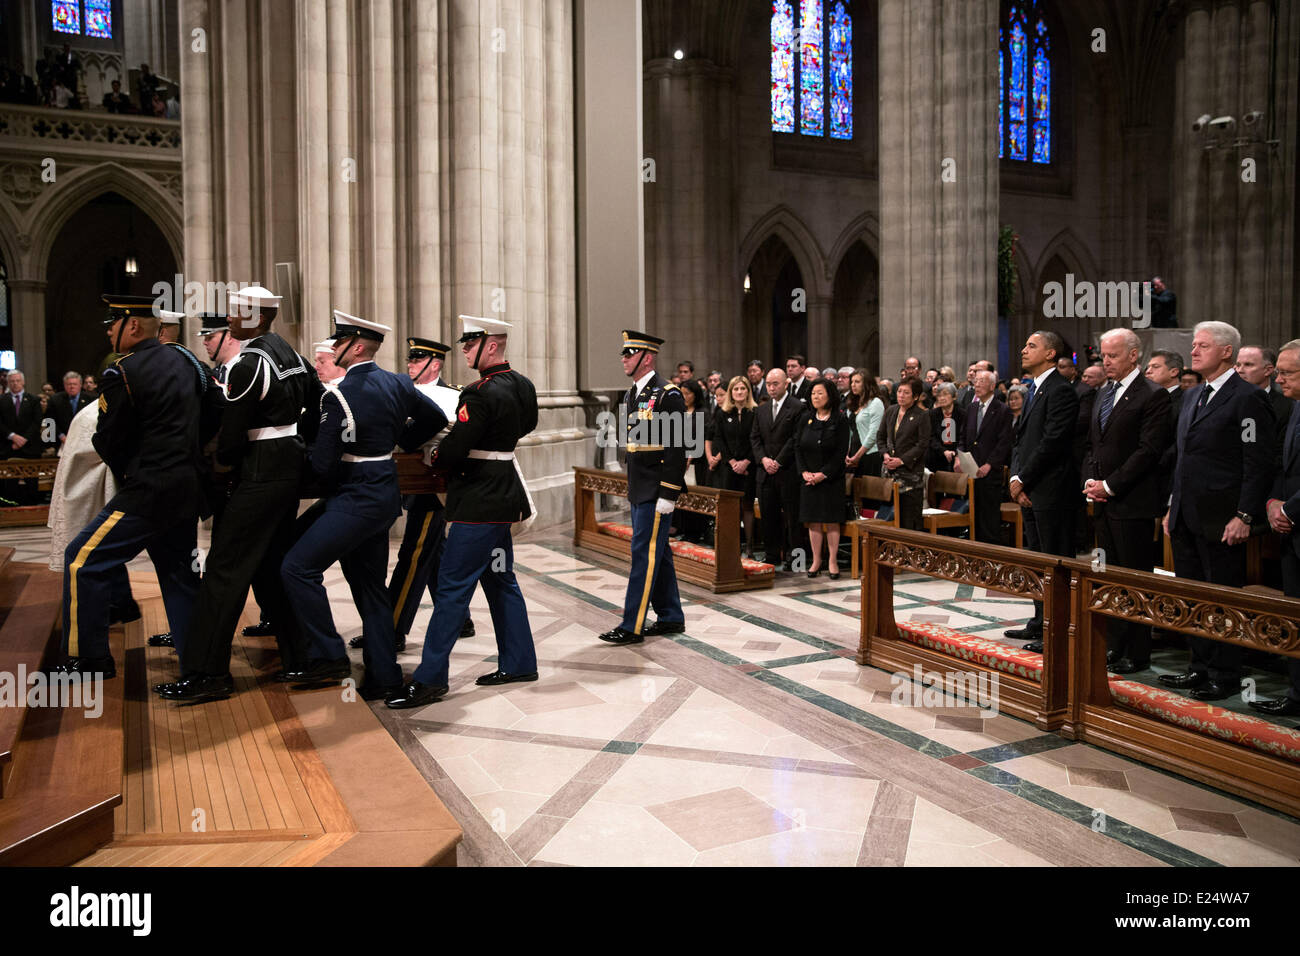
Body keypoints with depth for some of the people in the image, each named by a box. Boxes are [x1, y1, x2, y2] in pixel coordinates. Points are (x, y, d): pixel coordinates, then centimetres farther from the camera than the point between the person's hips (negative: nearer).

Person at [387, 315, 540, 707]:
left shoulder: (481, 393, -19)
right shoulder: (522, 386, 8)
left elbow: (454, 450, -22)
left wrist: (434, 455, -1)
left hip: (479, 503, -10)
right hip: (503, 495, 10)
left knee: (452, 586, -6)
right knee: (501, 580, 17)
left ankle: (429, 679, -2)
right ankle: (518, 662, 25)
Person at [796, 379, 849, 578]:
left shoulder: (839, 421, -4)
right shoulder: (805, 418, 7)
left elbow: (841, 453, -9)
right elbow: (798, 447, 6)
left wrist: (823, 474, -15)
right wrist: (804, 472, -7)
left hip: (831, 478, -3)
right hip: (809, 479, 3)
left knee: (831, 521, 0)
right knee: (813, 521, 5)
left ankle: (832, 562, 6)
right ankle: (816, 561, 13)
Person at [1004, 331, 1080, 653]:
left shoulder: (1061, 391, -13)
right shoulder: (1034, 390, 17)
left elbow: (1051, 443, -19)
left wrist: (1023, 479, -13)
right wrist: (1015, 478, 2)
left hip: (1052, 492, -10)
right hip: (1029, 492, 10)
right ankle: (1040, 624, 26)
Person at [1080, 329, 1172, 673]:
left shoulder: (1153, 396, -8)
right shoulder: (1104, 393, 16)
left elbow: (1148, 451, -15)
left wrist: (1109, 486, -14)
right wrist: (1090, 481, 3)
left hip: (1133, 503, -7)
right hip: (1104, 502, 7)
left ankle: (1137, 654, 8)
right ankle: (1114, 645, 20)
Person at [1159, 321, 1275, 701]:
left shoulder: (1248, 398, -9)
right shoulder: (1191, 396, 16)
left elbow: (1260, 464, -13)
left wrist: (1244, 516, -17)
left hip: (1220, 520, -8)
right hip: (1186, 518, 8)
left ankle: (1225, 676, 12)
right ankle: (1200, 667, 25)